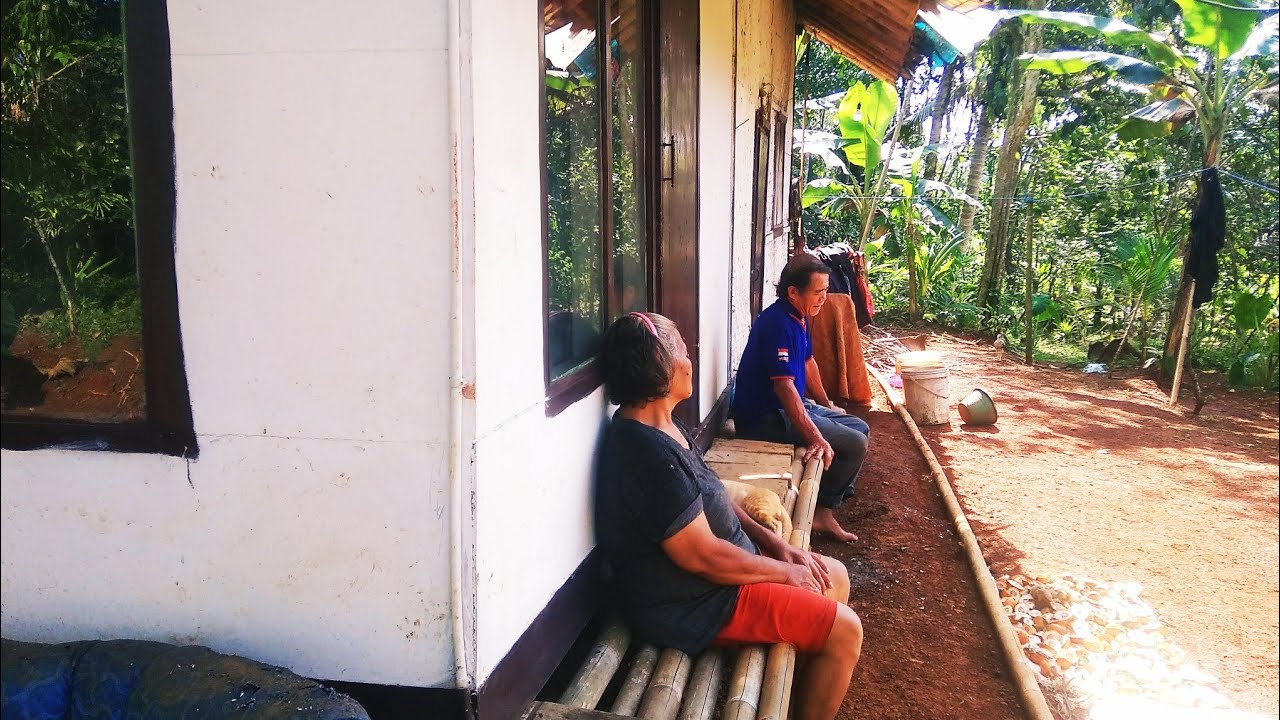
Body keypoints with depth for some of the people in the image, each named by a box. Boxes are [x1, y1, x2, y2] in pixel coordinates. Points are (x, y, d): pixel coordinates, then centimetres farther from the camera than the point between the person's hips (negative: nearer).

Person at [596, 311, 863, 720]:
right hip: (693, 605, -10)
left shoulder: (660, 427, 4)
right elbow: (703, 556, -27)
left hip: (721, 565, 11)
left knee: (834, 577, 18)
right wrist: (785, 572, -13)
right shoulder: (647, 454, -30)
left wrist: (774, 542, 5)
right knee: (844, 630, -8)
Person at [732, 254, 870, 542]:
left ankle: (826, 508, 13)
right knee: (855, 444, -14)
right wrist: (816, 439, -33)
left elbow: (808, 362, 23)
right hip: (766, 418, -11)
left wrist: (827, 405, 31)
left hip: (791, 406, 11)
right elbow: (784, 386, -31)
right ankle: (822, 511, 3)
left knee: (861, 428, 13)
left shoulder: (800, 316, 7)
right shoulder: (779, 323, -25)